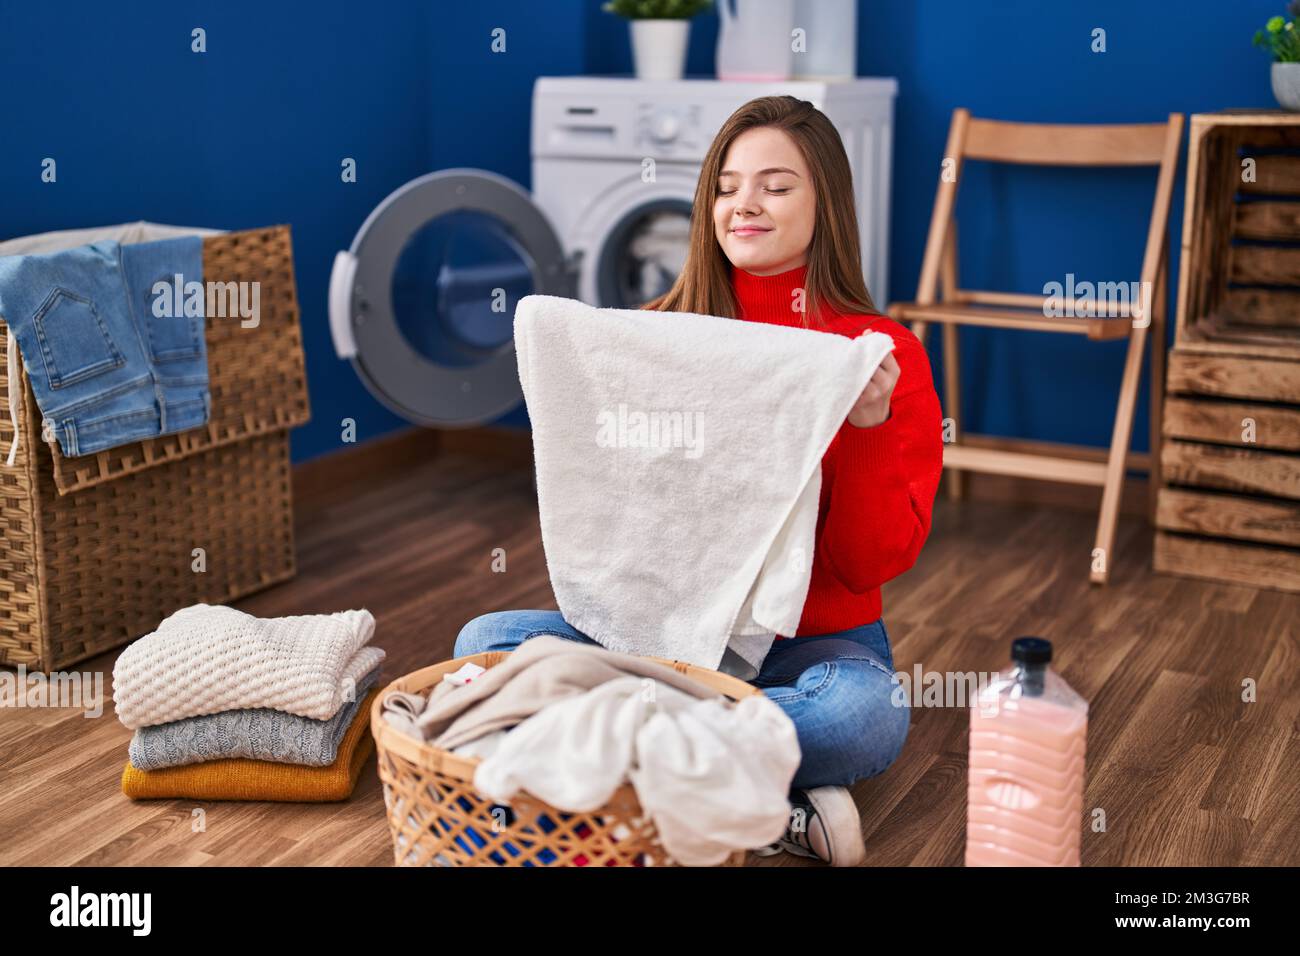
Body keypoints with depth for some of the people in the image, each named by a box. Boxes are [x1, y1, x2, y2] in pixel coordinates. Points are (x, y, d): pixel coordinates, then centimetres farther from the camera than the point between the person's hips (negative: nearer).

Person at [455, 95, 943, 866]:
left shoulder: (887, 357, -5)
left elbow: (874, 563, -8)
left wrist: (869, 427, -21)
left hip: (813, 641, -3)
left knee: (868, 715, -35)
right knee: (485, 642, -19)